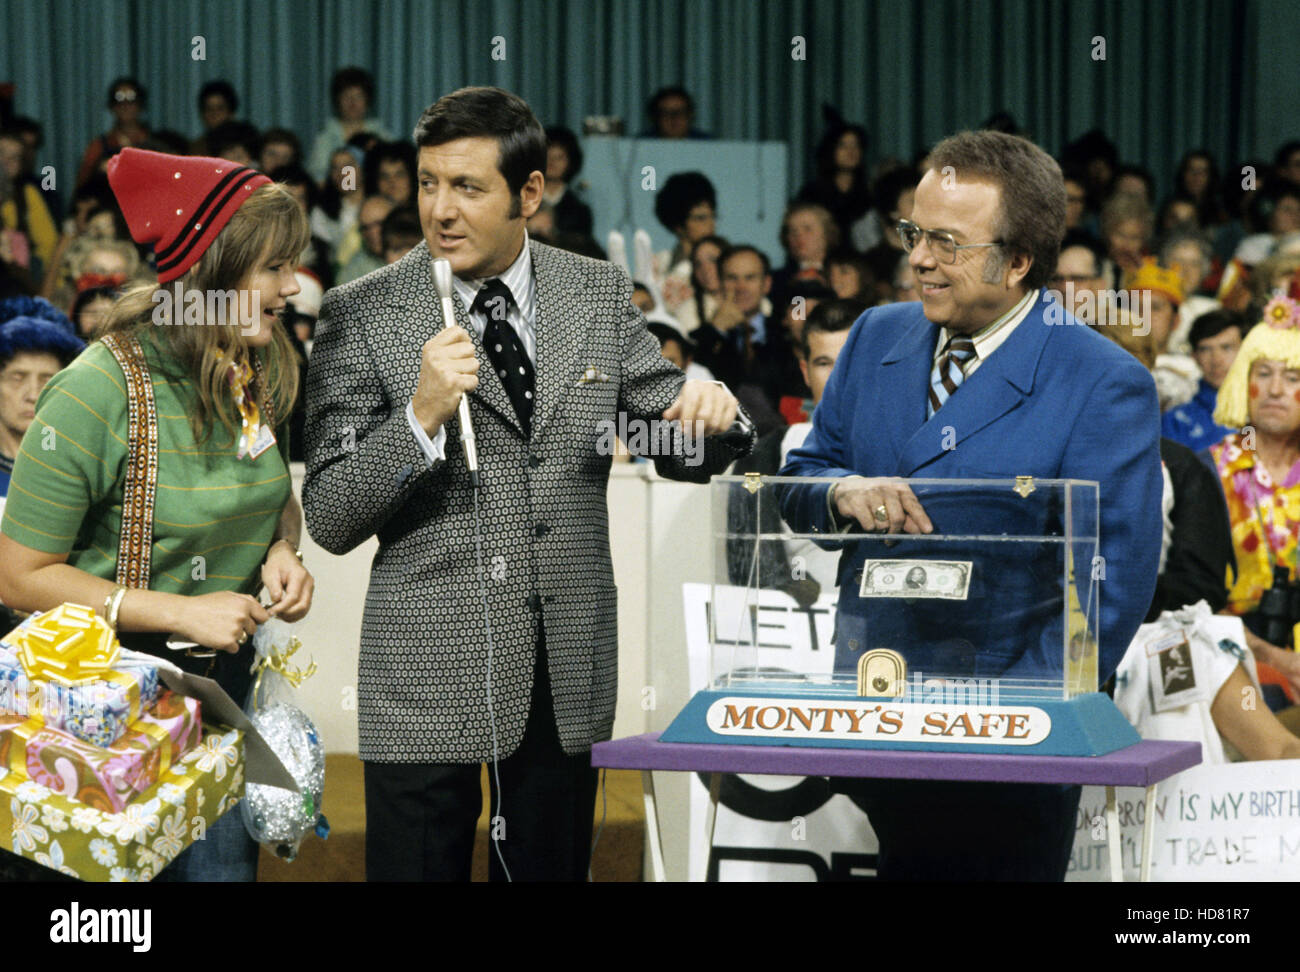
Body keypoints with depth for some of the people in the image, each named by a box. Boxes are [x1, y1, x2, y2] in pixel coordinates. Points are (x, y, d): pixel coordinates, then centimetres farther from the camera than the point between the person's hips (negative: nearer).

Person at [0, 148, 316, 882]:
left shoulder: (260, 372, 0)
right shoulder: (100, 392, -20)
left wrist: (283, 549, -5)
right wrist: (180, 612, -20)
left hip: (225, 680, 6)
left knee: (226, 864, 8)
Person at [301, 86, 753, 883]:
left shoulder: (601, 295, 6)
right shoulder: (362, 316, -5)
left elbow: (679, 450, 12)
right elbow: (330, 521, -8)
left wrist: (713, 417, -11)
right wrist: (421, 415, -22)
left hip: (572, 669, 3)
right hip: (431, 679, -3)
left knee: (553, 869, 13)